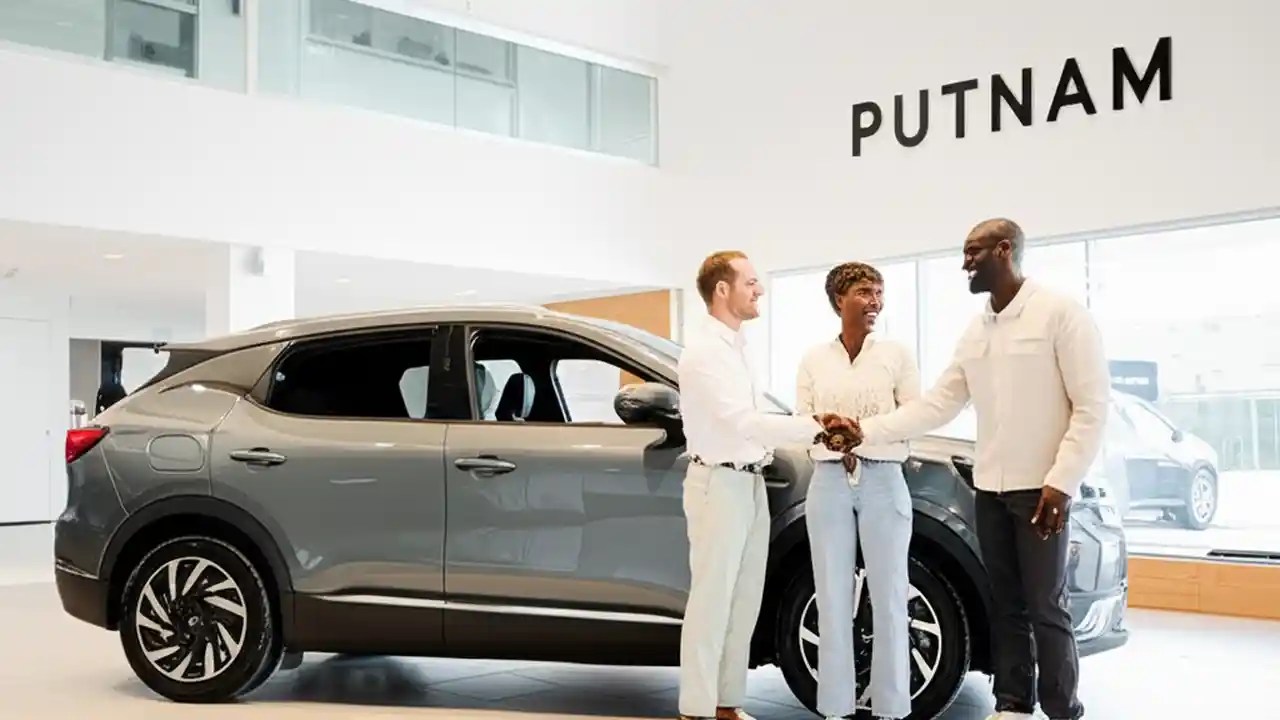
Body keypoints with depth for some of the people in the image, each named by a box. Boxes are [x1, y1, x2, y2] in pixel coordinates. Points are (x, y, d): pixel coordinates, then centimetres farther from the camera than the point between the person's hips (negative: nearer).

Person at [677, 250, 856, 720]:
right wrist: (815, 426, -21)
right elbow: (741, 421, -22)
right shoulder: (703, 350, -14)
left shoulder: (735, 346, 15)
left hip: (749, 482, 9)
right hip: (719, 483, -9)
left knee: (743, 601, 11)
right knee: (711, 599, -5)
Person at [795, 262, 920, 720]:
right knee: (833, 597, 3)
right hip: (829, 484, 1)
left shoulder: (897, 354, 4)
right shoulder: (814, 359, 8)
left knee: (888, 595, 1)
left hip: (883, 482, -1)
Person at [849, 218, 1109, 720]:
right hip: (989, 489, 6)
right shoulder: (975, 331, 12)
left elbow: (1093, 405, -11)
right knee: (1006, 604, 11)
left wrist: (1060, 481, -17)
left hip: (1041, 488, -6)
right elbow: (937, 405, 9)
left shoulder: (1061, 313, -8)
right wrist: (866, 430, 0)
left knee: (1045, 607, -3)